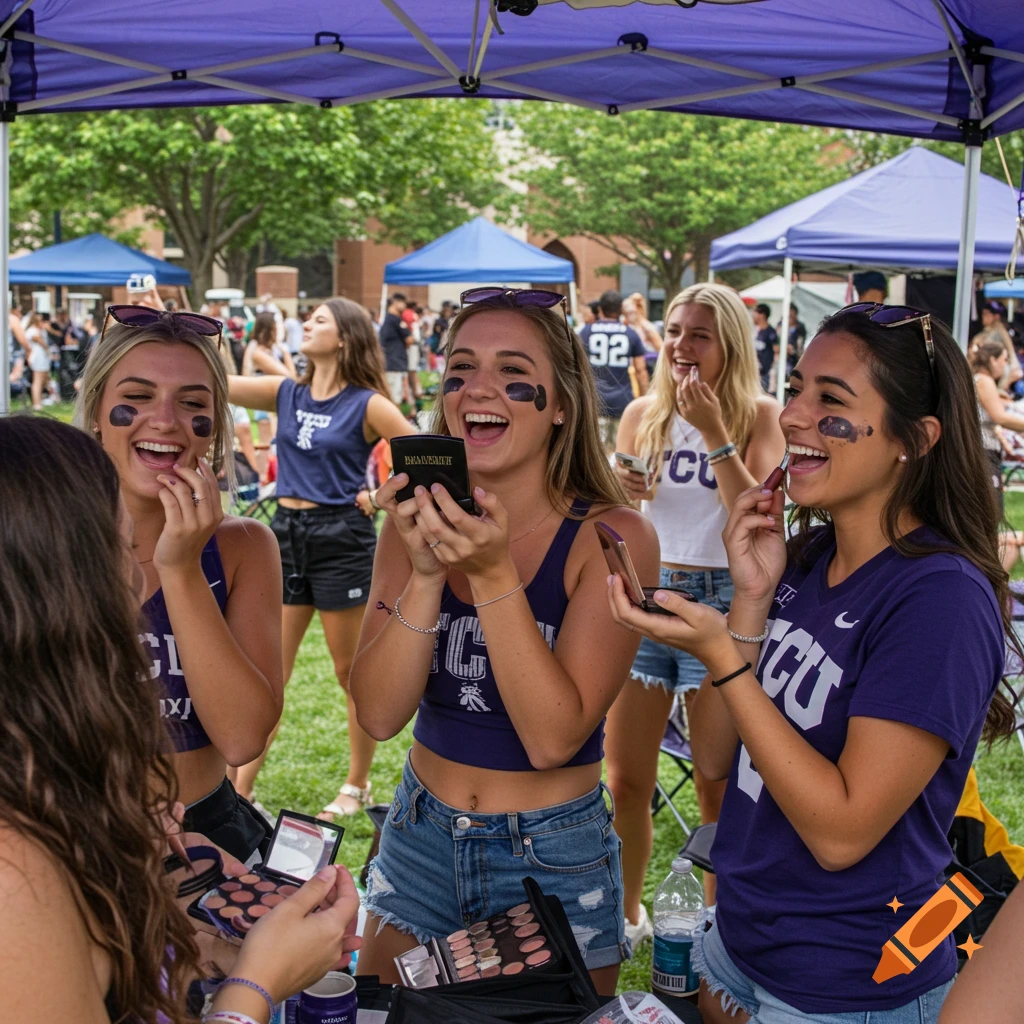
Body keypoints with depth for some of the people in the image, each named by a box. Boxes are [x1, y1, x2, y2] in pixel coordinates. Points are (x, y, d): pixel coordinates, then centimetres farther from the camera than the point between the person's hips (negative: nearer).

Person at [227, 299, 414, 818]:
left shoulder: (367, 405, -7)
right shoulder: (286, 394, 7)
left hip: (342, 538, -5)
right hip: (286, 534, 5)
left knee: (352, 672, 7)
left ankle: (358, 786, 23)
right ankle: (239, 790, 11)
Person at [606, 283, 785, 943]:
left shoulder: (758, 416, -3)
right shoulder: (642, 415, 7)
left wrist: (715, 432, -19)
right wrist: (618, 493, -10)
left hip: (722, 600, -3)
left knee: (719, 790, 5)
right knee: (626, 782, 8)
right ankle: (628, 915, 27)